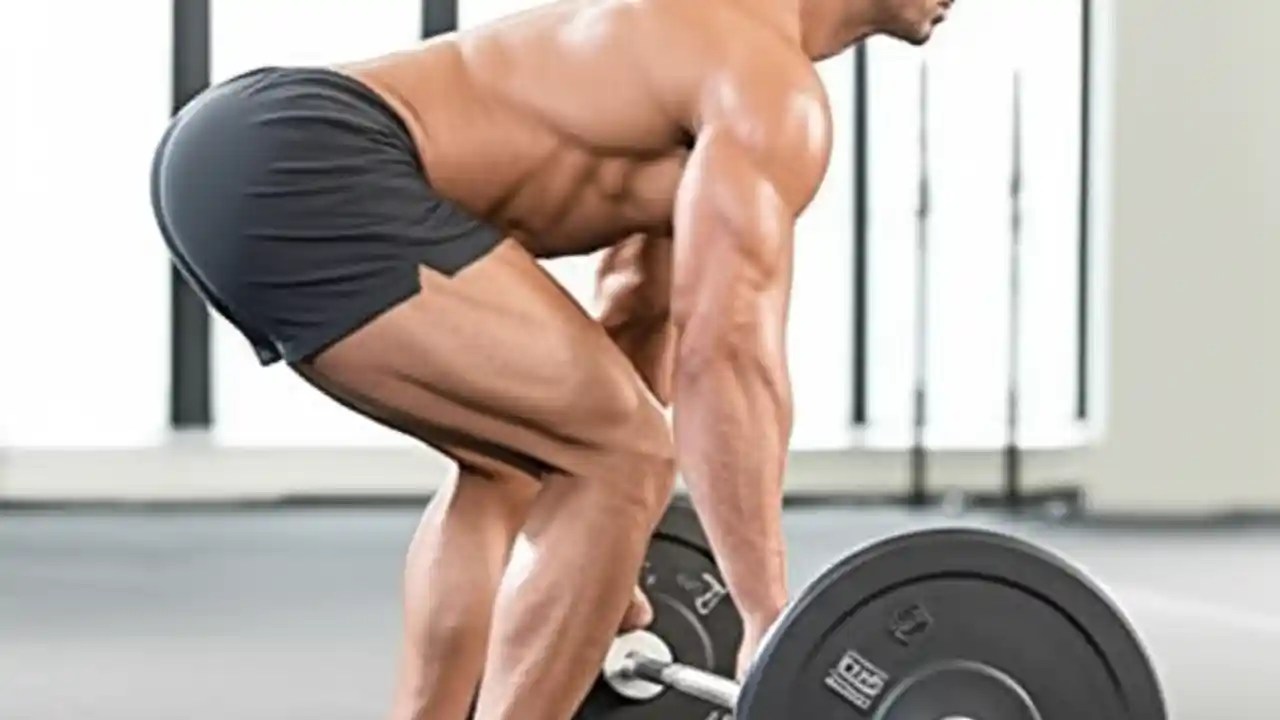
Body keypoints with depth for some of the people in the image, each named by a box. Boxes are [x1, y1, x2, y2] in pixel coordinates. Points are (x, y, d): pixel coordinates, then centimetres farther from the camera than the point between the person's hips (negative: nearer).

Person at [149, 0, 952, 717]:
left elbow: (645, 310, 32)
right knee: (623, 459, -8)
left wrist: (607, 568, 36)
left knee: (514, 461, 25)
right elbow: (727, 355, -16)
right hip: (300, 175, -11)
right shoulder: (768, 86, -6)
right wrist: (769, 620, -14)